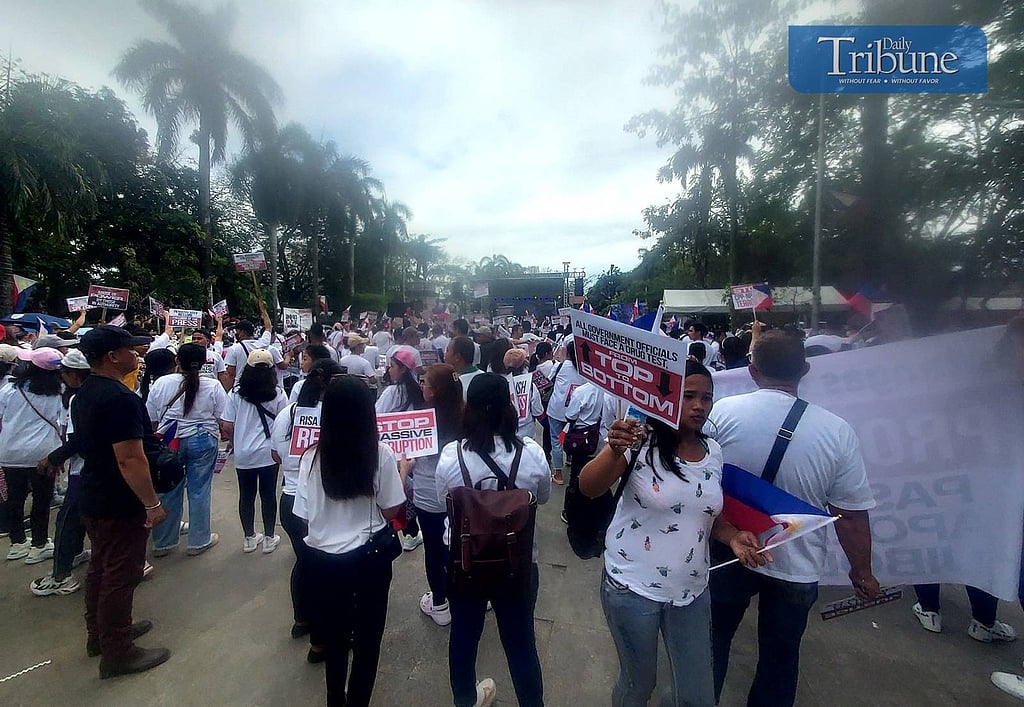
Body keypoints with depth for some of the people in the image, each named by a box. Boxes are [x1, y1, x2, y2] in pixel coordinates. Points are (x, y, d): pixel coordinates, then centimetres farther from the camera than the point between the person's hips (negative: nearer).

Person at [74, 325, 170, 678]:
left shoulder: (84, 393, 6)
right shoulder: (120, 398, -26)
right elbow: (130, 459, -28)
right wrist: (152, 503, -20)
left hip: (92, 497, 10)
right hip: (119, 505, -10)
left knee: (101, 568, 23)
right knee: (120, 576, 4)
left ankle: (99, 633, 39)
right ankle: (117, 652, 18)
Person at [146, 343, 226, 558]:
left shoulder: (161, 383, -3)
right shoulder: (213, 385, -9)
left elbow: (151, 420, 5)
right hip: (203, 442, -2)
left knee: (168, 492, 13)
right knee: (199, 491, 6)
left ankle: (163, 543, 27)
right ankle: (199, 541, 18)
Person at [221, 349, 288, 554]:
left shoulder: (236, 394, -5)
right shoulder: (278, 394, -8)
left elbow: (227, 425, -4)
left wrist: (233, 441, 15)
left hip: (243, 454, 2)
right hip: (268, 453, -1)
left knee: (246, 496, 15)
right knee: (268, 495, 10)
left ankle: (250, 538, 29)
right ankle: (269, 538, 22)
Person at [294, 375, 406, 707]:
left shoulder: (312, 457, -14)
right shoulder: (381, 455, -18)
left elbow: (305, 515, -6)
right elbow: (391, 511, -10)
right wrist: (400, 474, 3)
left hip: (324, 558, 2)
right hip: (371, 556, -2)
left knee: (334, 633, 26)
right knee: (368, 635, 21)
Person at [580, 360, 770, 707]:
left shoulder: (713, 451, 1)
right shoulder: (641, 442, -18)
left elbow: (709, 512, 14)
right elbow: (588, 488, -30)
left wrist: (734, 536, -7)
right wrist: (615, 450, -48)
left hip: (692, 591, 5)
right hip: (634, 588, -4)